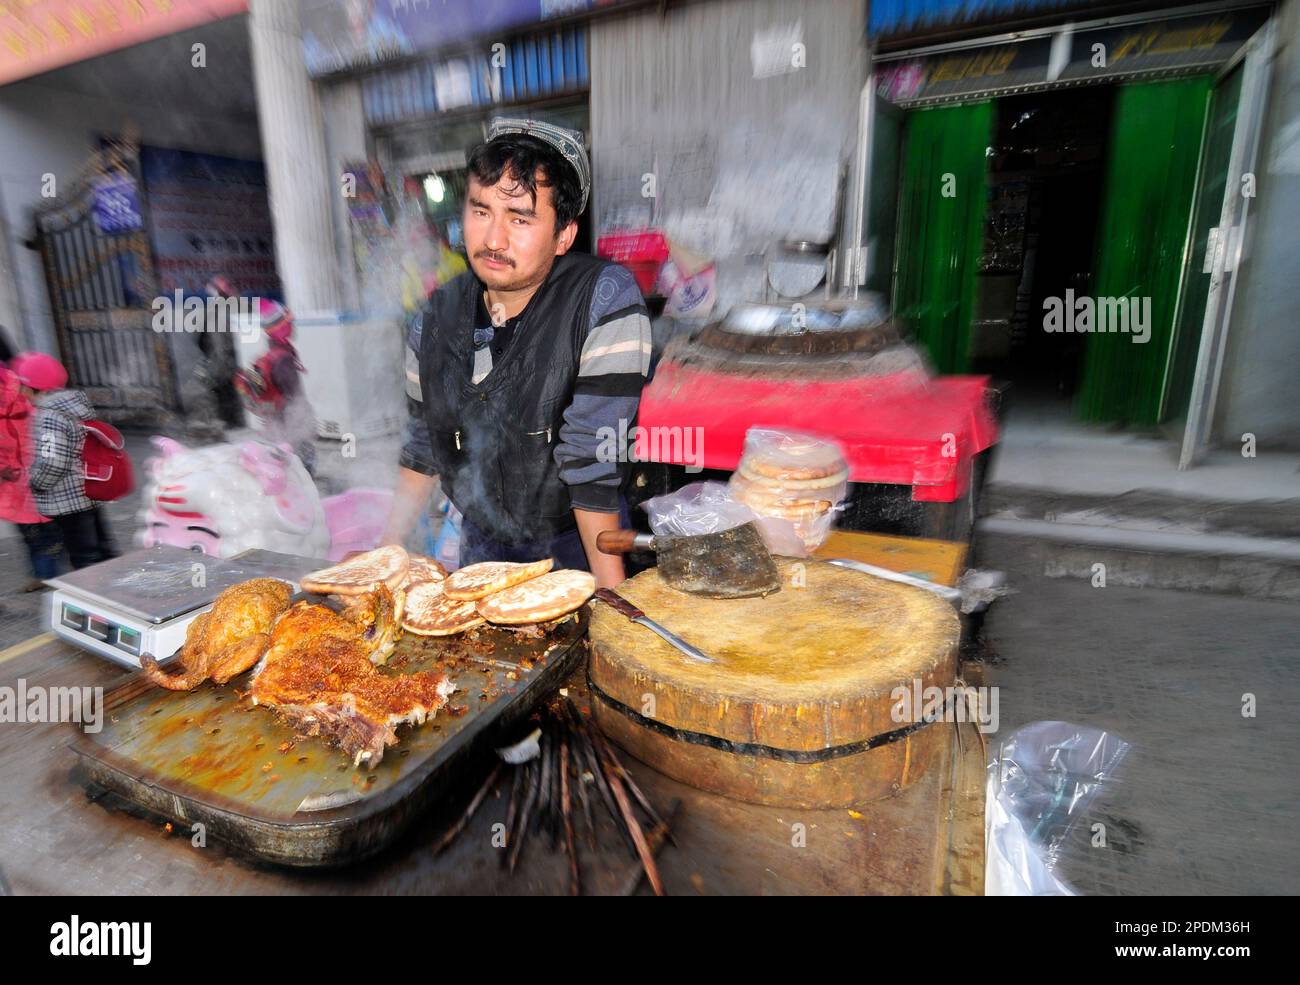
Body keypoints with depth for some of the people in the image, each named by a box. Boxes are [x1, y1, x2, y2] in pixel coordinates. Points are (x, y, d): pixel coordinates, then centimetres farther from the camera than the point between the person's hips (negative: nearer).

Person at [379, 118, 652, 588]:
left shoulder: (606, 302, -19)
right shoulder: (440, 313, -2)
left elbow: (593, 461, -22)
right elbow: (424, 444, 10)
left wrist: (610, 593, -19)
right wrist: (384, 555, 9)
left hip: (577, 551, -4)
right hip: (482, 543, 5)